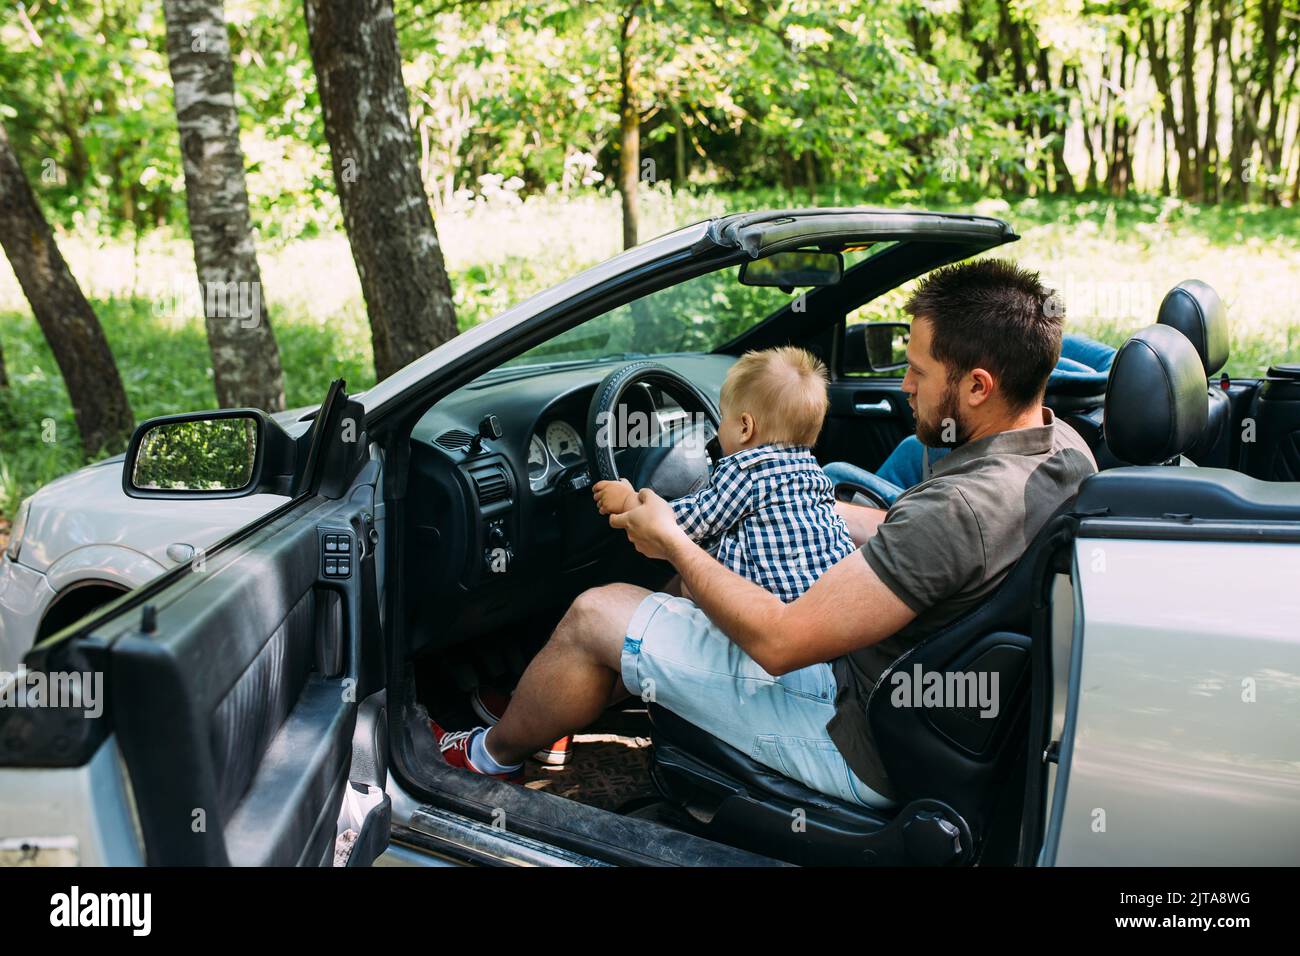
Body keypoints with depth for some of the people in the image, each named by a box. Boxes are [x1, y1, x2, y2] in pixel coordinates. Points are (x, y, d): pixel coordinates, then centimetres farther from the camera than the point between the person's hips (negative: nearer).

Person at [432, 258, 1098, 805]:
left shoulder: (962, 508, -33)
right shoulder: (1061, 445, -4)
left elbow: (779, 643, -28)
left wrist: (672, 542, -13)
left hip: (863, 746, -9)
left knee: (594, 616, 0)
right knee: (707, 585, 24)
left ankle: (495, 753, 29)